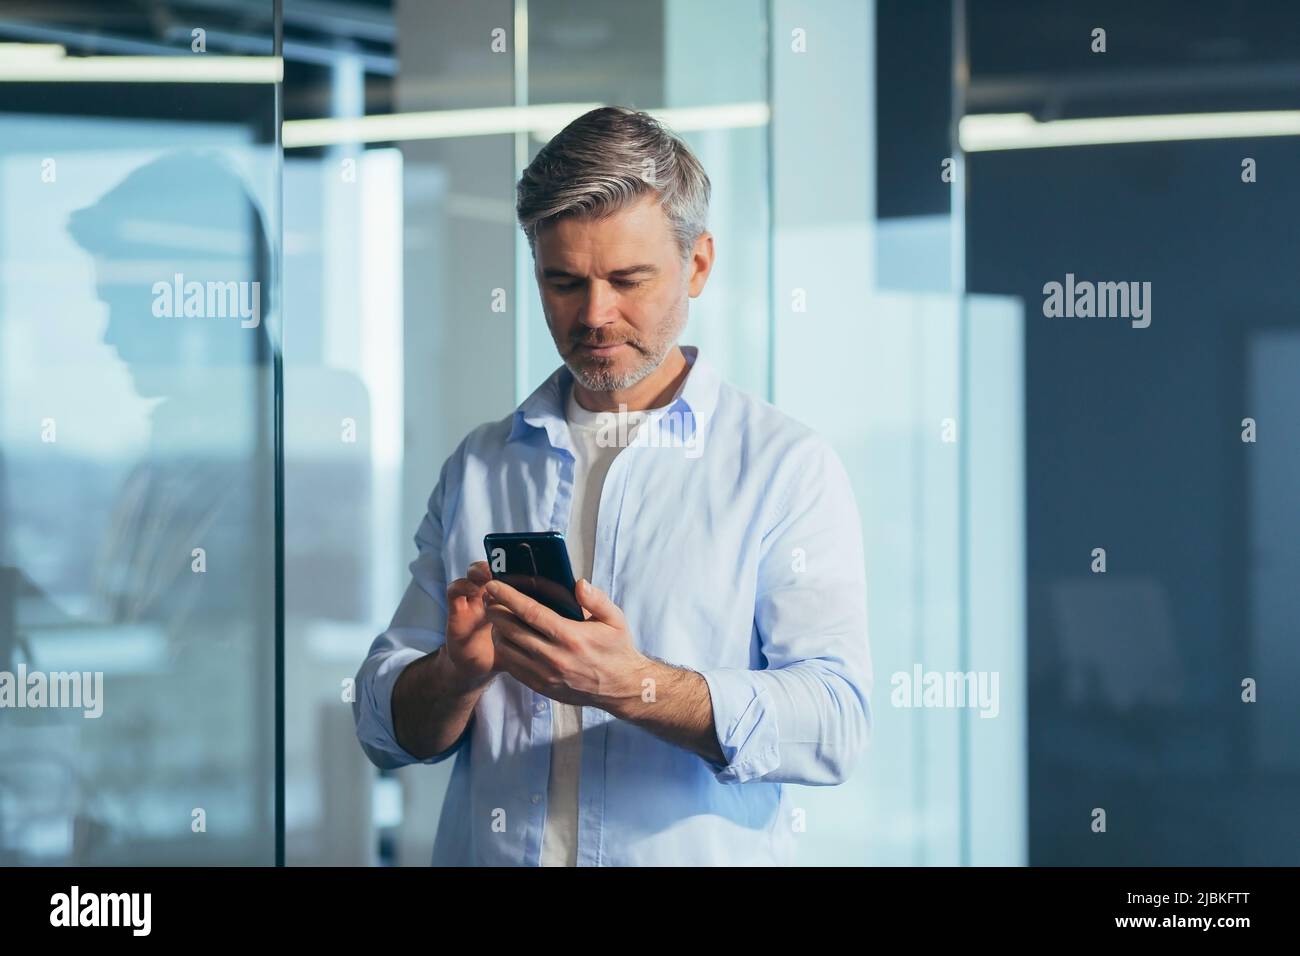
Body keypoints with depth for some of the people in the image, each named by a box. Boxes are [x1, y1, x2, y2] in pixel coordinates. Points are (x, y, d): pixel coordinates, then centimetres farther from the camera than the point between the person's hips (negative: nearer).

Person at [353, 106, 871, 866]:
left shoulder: (787, 467, 3)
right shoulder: (478, 468, 13)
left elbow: (835, 721, -8)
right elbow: (385, 728, 12)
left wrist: (630, 685, -20)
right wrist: (460, 670, -8)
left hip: (697, 856, -3)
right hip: (485, 856, 3)